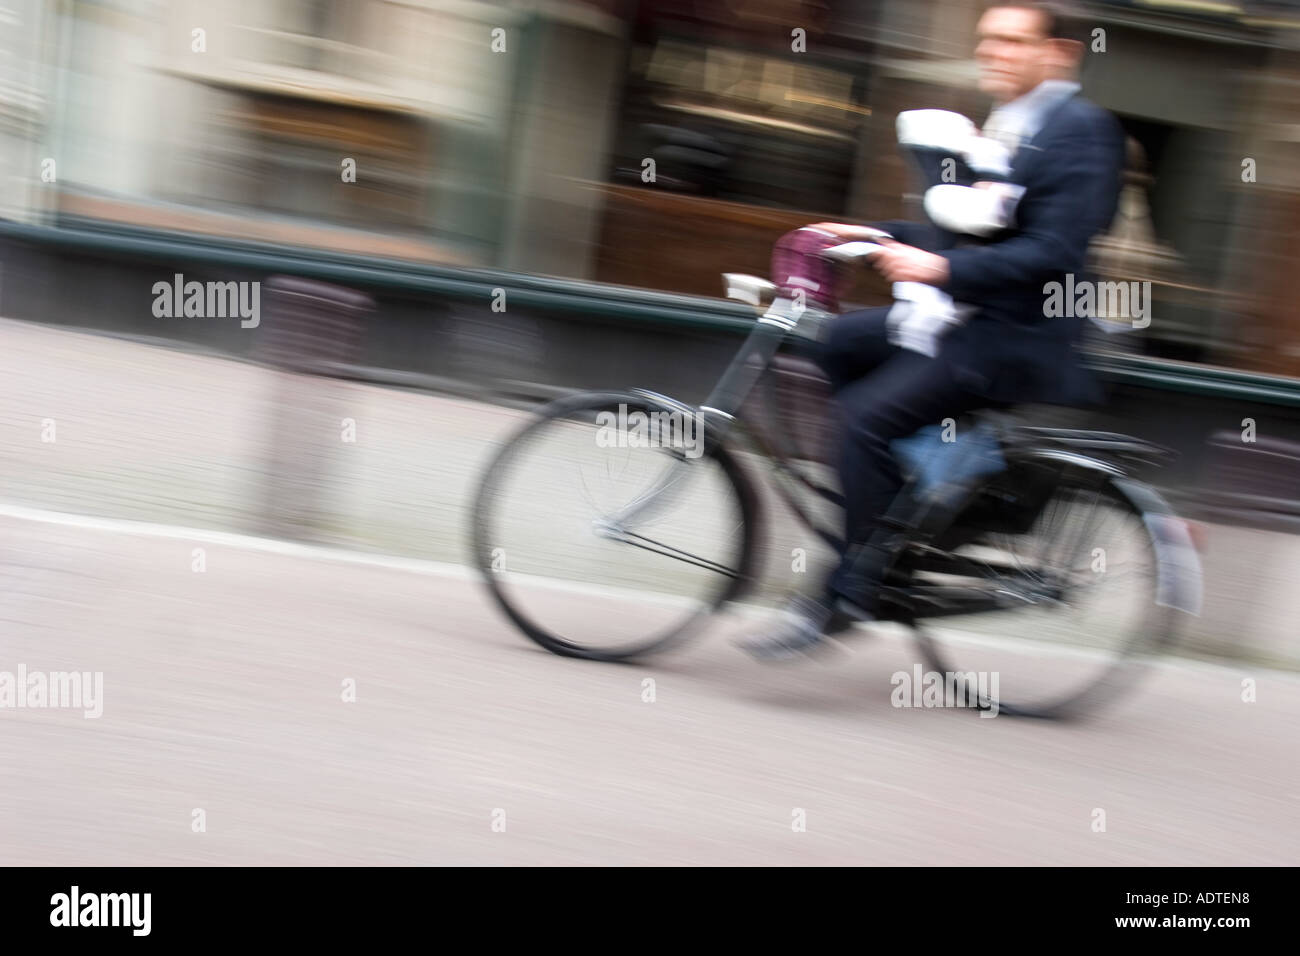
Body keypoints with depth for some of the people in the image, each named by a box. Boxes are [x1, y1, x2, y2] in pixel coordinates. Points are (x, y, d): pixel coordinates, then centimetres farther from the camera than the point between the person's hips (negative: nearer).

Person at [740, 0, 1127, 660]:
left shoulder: (1079, 128, -11)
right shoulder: (1005, 126, 18)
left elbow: (1054, 252, -22)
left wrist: (942, 269, -28)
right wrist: (872, 235, 10)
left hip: (1018, 334, -10)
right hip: (966, 315, 10)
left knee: (867, 416, -20)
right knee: (837, 342, 8)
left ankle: (849, 594, -9)